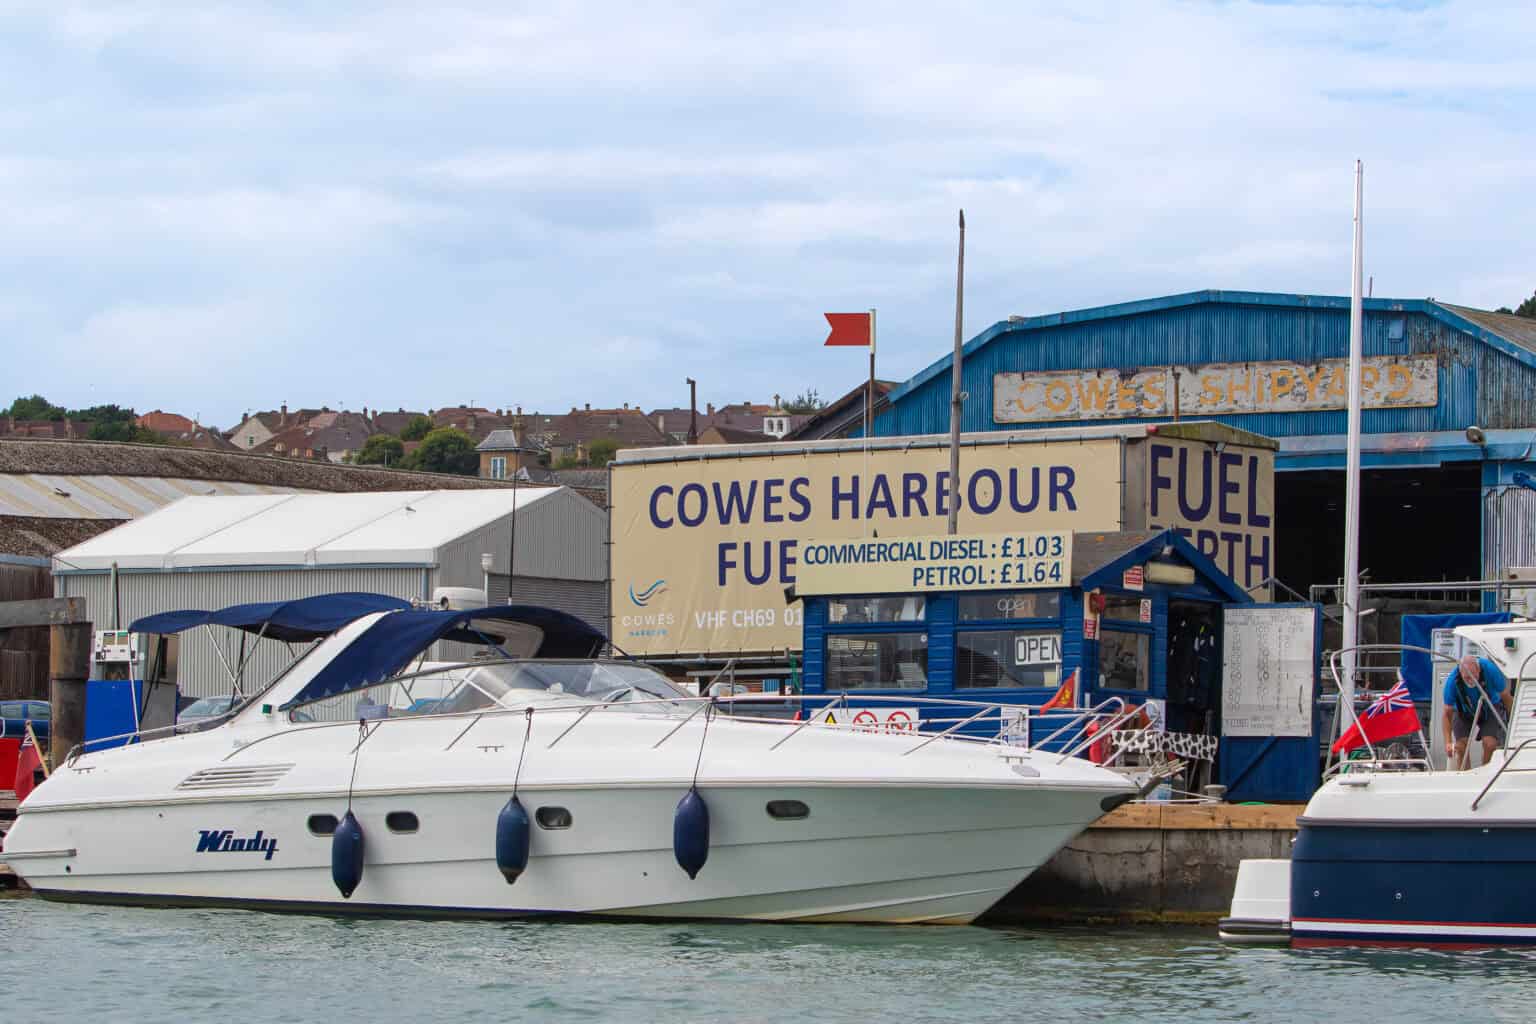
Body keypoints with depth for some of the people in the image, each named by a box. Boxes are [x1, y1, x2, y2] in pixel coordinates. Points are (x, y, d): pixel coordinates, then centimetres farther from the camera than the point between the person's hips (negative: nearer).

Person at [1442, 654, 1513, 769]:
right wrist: (1448, 742, -31)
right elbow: (1448, 713, -22)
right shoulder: (1452, 680, -31)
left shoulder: (1490, 670, -33)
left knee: (1490, 743, -19)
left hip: (1489, 709, -1)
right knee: (1461, 746, -14)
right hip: (1463, 711, 1)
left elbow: (1506, 697, -17)